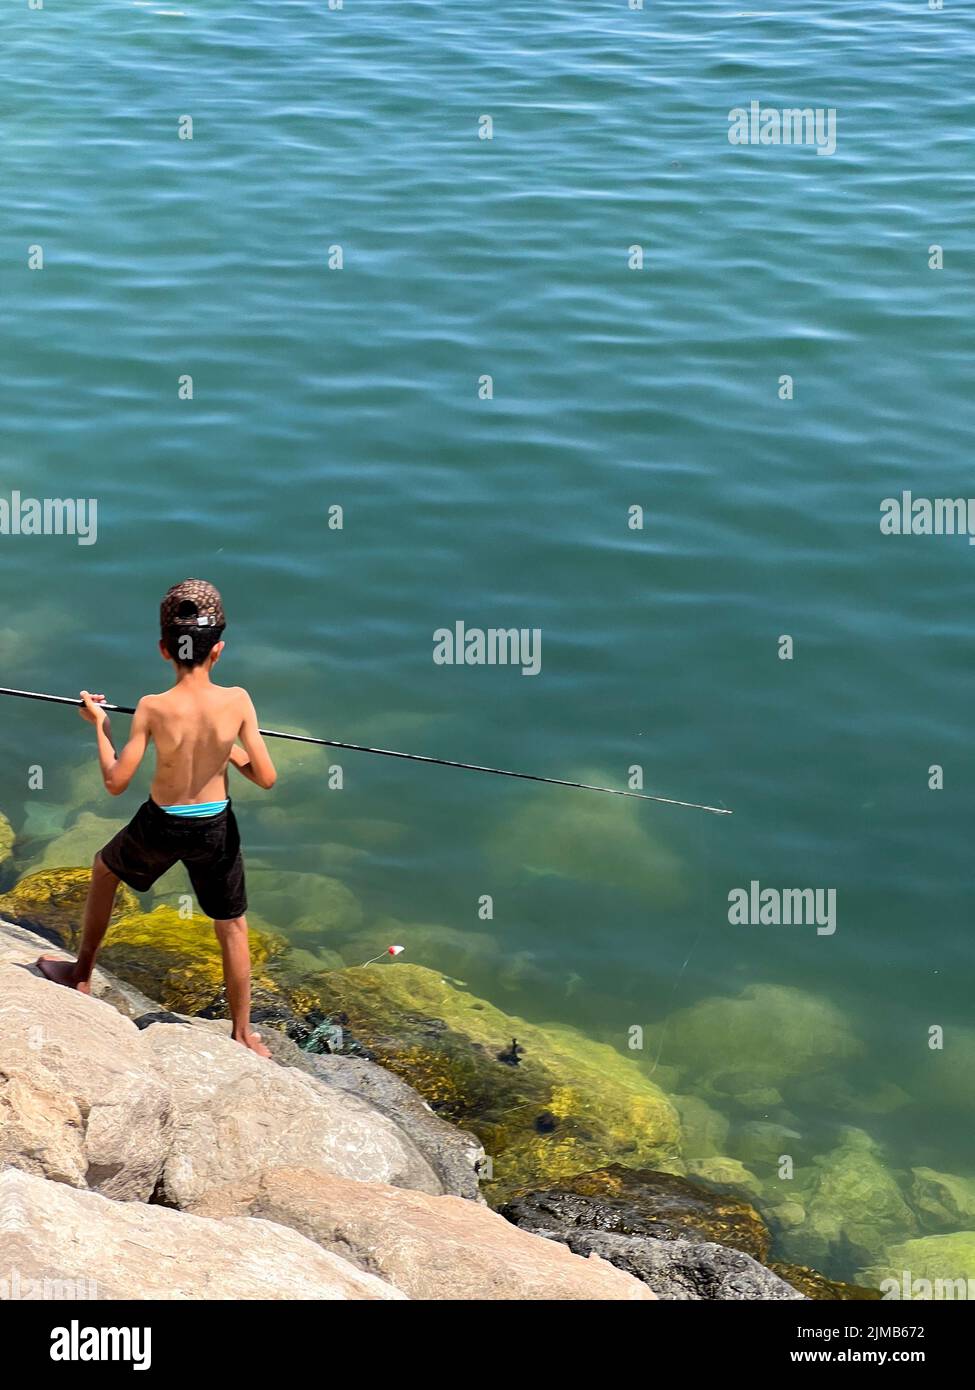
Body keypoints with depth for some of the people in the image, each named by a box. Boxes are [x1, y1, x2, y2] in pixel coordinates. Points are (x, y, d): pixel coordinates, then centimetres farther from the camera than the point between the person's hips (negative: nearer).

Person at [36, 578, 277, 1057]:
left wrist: (99, 725, -2)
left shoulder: (153, 709, -22)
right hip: (215, 829, 1)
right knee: (232, 927, 18)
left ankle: (81, 974, 44)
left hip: (160, 826, 0)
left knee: (104, 870, 30)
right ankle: (243, 1034, 27)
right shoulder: (237, 701, -19)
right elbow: (266, 778, -12)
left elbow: (115, 782, -14)